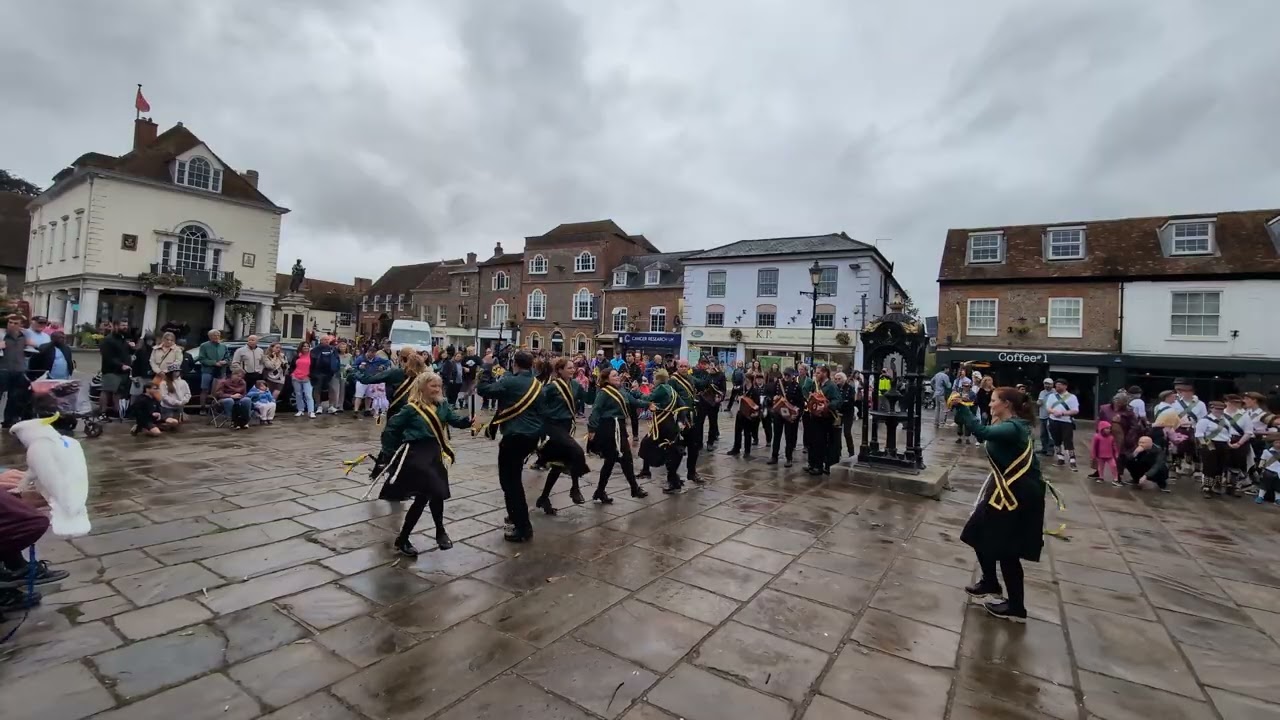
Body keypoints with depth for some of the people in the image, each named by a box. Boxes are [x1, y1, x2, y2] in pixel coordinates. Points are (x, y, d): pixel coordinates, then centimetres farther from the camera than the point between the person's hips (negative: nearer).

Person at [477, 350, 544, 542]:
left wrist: (488, 370, 6)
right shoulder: (537, 385, 10)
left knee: (510, 480, -2)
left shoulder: (509, 382, -11)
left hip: (514, 436, -8)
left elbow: (482, 389, -10)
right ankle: (517, 513, 35)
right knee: (514, 476, 26)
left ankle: (523, 528, -4)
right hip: (532, 435, 8)